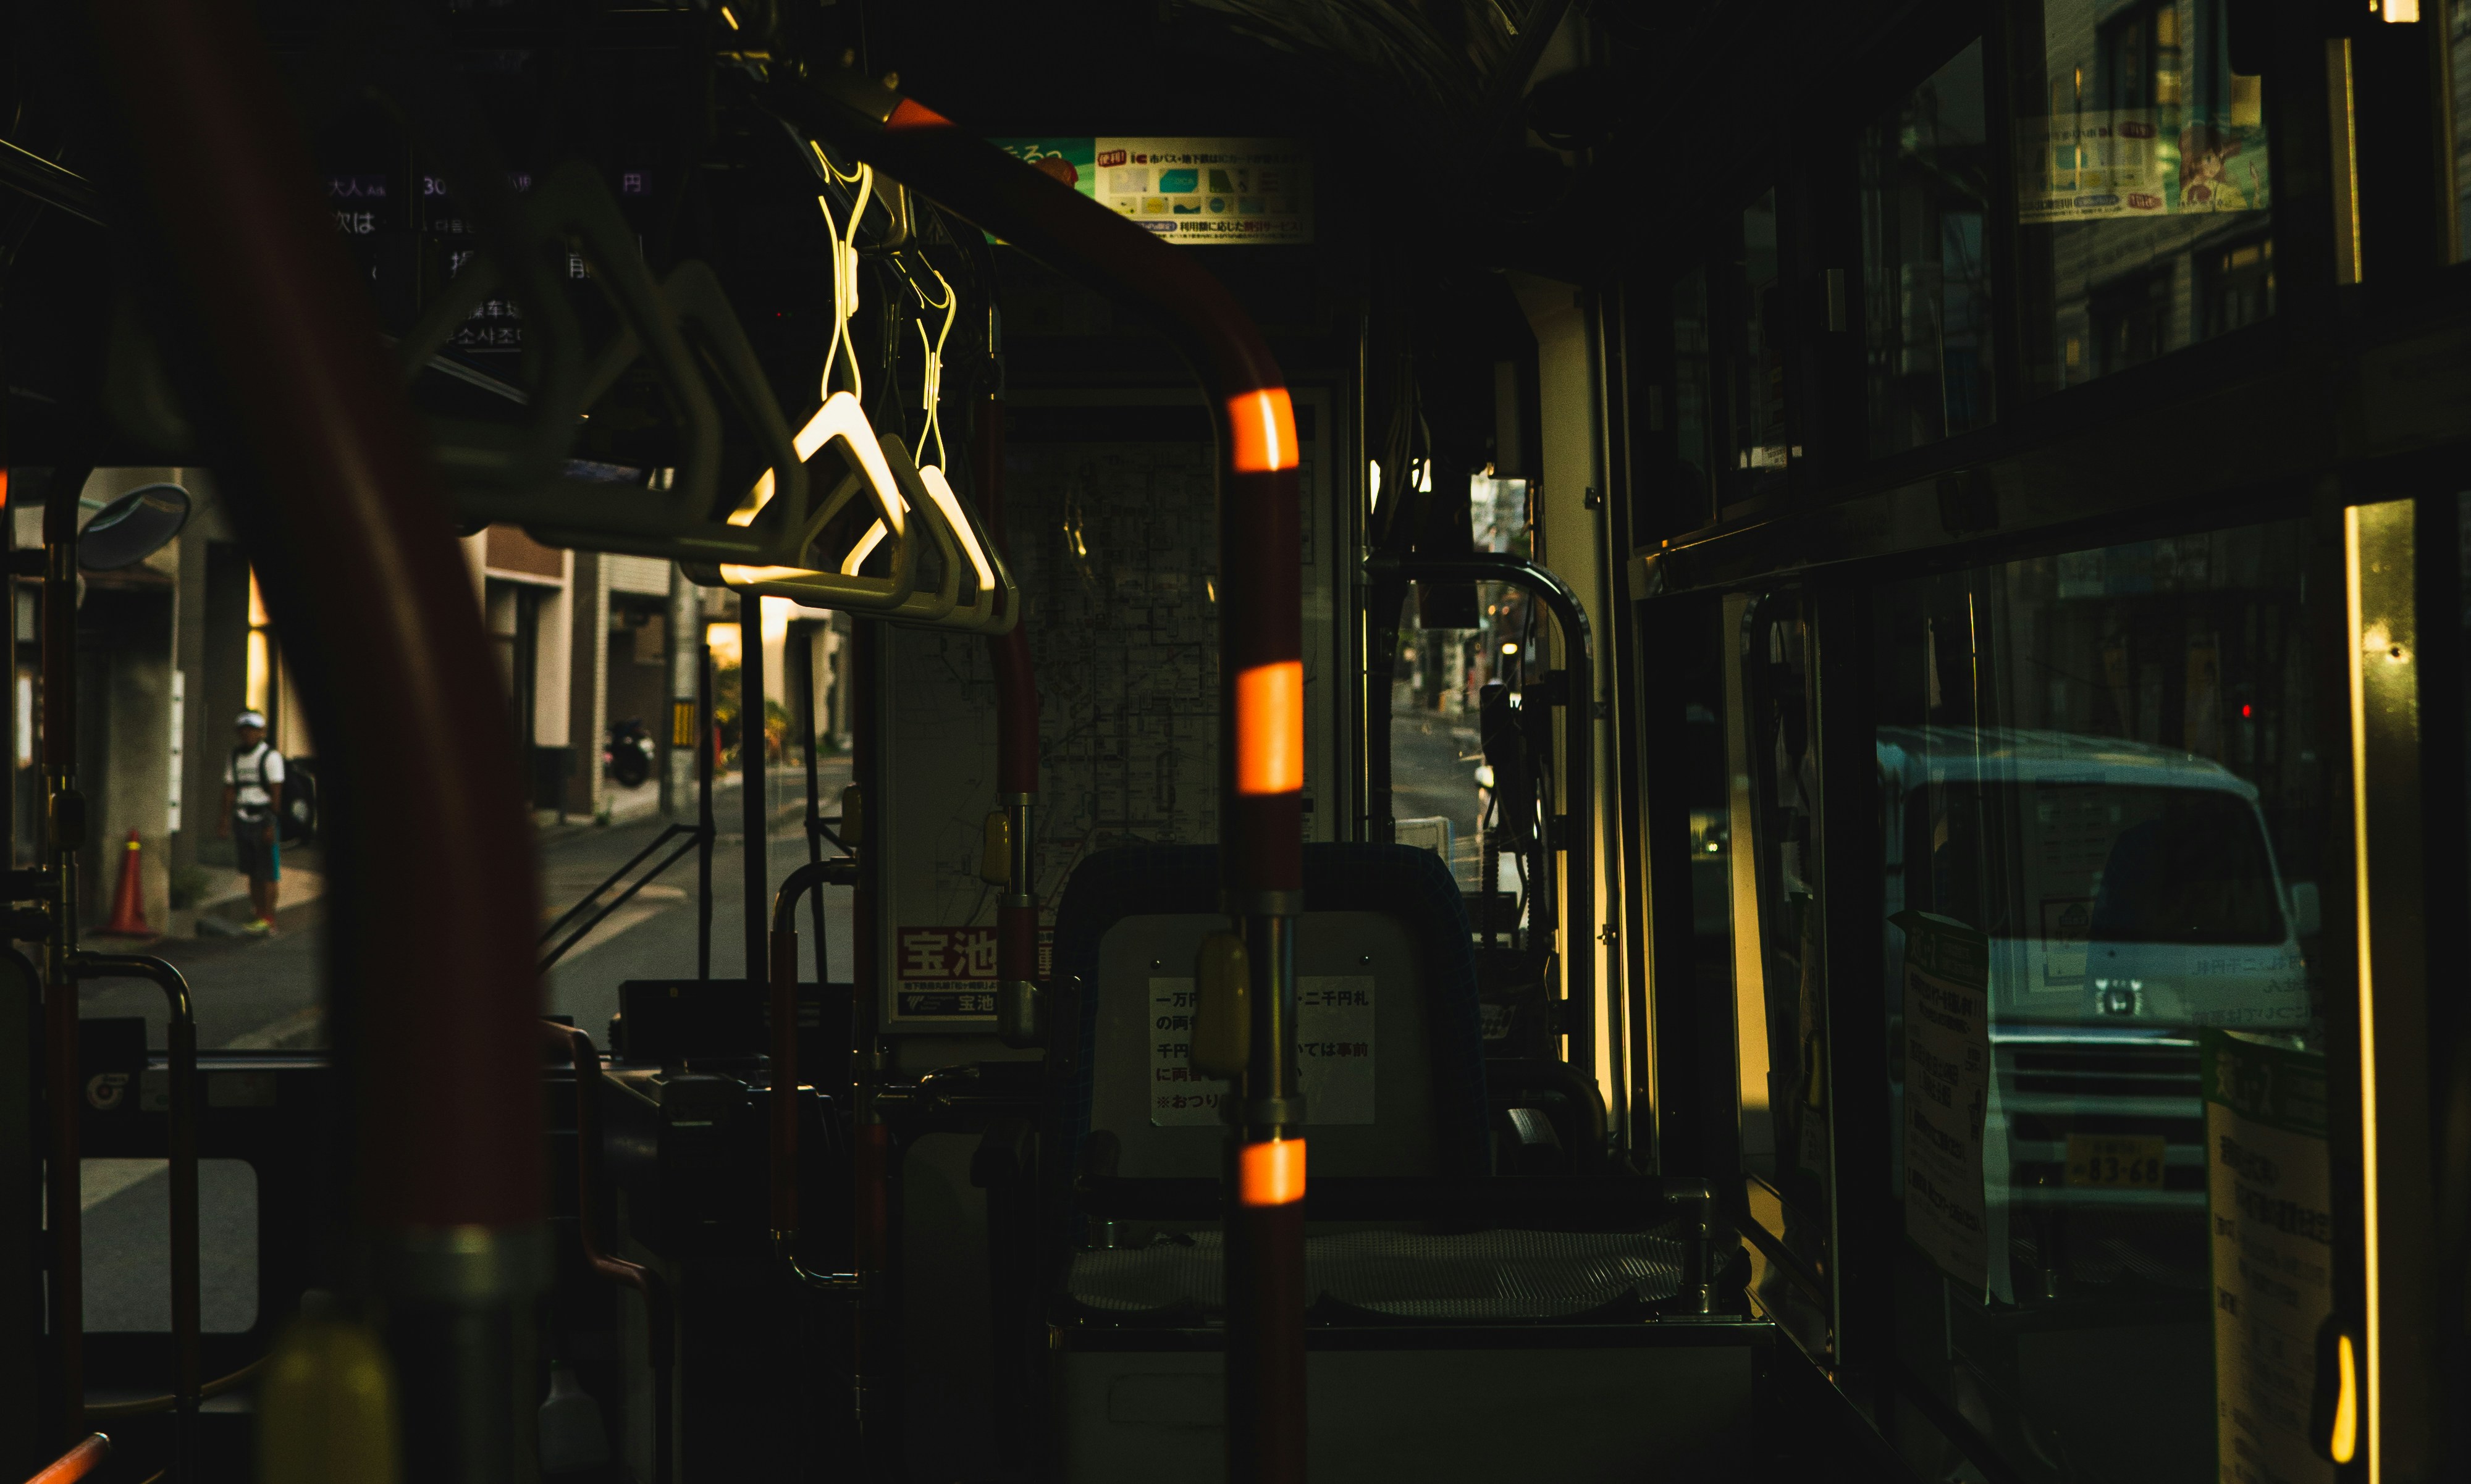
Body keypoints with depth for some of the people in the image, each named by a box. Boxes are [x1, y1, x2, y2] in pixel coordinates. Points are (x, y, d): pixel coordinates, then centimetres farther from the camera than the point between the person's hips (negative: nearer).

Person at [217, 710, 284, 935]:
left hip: (264, 819, -6)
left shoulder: (271, 757, -4)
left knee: (268, 872, -7)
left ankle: (269, 918, -6)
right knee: (253, 873, 7)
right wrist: (226, 820, 4)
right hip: (242, 820, 6)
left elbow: (276, 792, -9)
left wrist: (272, 824, -14)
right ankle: (258, 915, 12)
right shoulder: (235, 757, 14)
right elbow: (229, 790, 13)